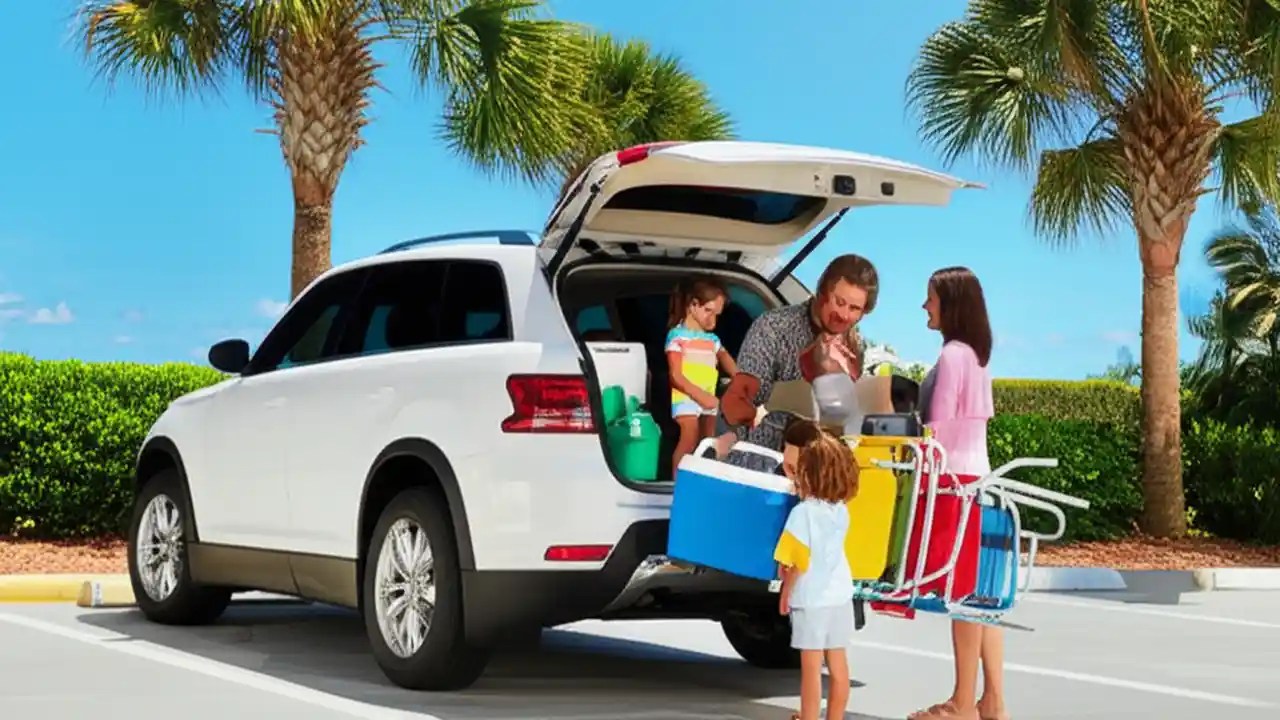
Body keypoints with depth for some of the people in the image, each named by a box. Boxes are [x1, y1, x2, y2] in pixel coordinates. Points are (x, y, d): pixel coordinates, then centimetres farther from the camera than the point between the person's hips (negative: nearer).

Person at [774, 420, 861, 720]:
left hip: (811, 598, -6)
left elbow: (795, 563, -15)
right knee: (838, 664, 11)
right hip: (840, 594, 6)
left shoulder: (802, 513, -18)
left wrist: (785, 591, 0)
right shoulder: (840, 509, 1)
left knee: (811, 667, 1)